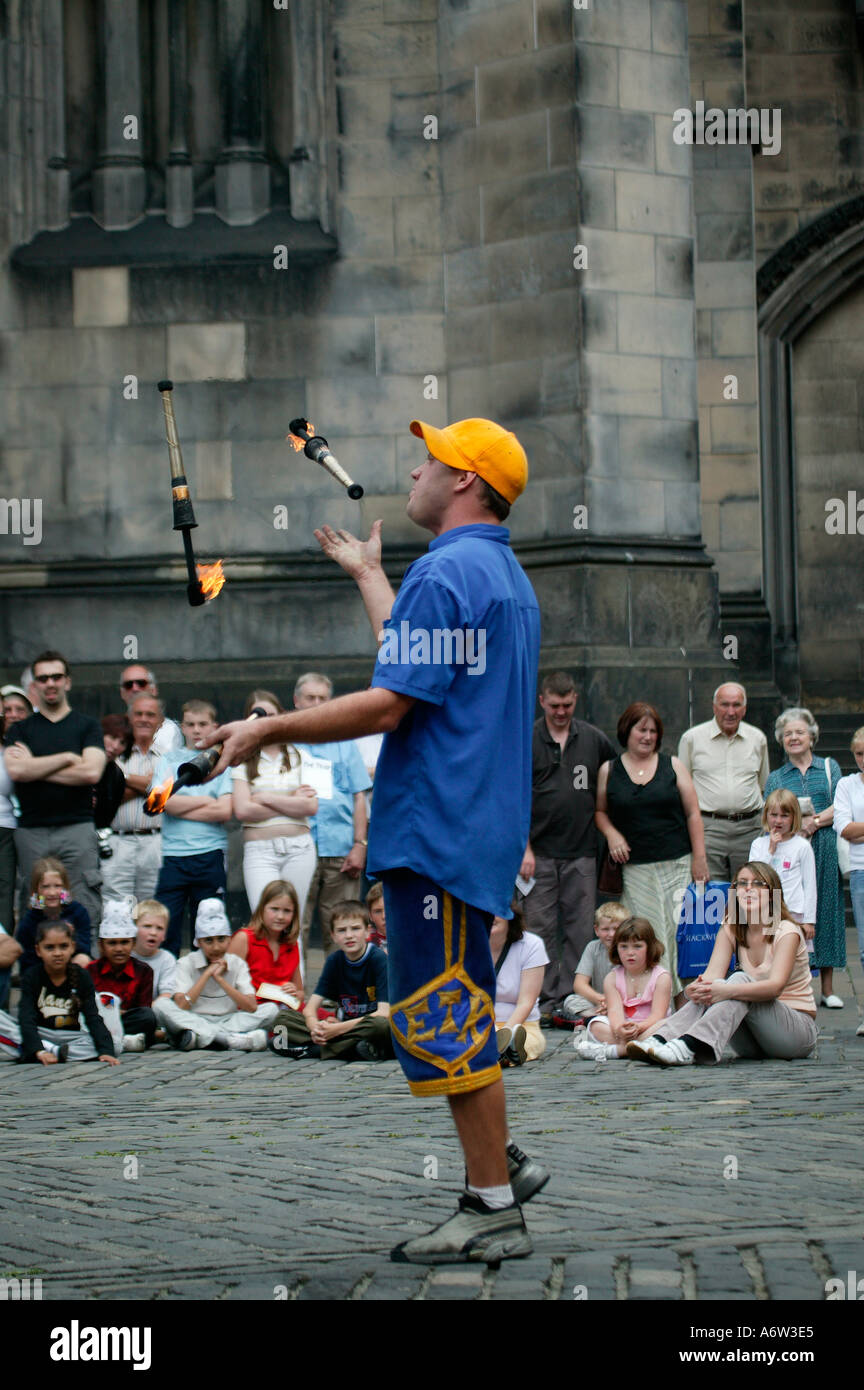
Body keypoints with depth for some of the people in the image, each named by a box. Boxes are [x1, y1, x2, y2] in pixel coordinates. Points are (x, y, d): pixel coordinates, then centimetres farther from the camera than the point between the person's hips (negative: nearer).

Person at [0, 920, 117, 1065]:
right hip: (38, 1035, -1)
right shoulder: (31, 977, -6)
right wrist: (38, 1050, -35)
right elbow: (26, 1018, -17)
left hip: (70, 1037, 1)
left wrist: (105, 1050, -26)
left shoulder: (81, 977, -2)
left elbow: (93, 1018, -9)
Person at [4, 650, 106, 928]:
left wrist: (36, 767, -5)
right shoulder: (21, 729, 13)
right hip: (32, 830, 2)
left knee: (85, 911, -8)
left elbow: (92, 772, -8)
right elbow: (15, 770, -6)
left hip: (77, 829, -2)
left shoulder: (87, 726, 9)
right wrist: (67, 758, -6)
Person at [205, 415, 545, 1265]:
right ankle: (499, 1163, 26)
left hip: (437, 831, -10)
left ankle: (493, 1213, -3)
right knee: (455, 1010, 20)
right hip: (482, 827, 10)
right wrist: (368, 575, 39)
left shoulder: (445, 573, -15)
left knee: (445, 1020, -6)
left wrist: (268, 730, -11)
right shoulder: (505, 575, 17)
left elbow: (388, 706, -20)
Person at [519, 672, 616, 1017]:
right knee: (540, 927, -1)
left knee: (579, 928, 3)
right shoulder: (525, 741, 0)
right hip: (540, 852, -2)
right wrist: (524, 849, -10)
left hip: (581, 852, 2)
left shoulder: (594, 739, 8)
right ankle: (545, 998, 4)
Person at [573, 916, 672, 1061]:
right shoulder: (612, 978, 5)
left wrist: (638, 1027, -35)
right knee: (596, 1025, -24)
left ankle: (613, 1050, -39)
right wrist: (619, 1029, -35)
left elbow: (657, 1015, -14)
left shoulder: (661, 977, -2)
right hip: (622, 1028, 2)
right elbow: (615, 1010, -10)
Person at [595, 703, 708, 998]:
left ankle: (682, 997, 0)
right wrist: (611, 834, -3)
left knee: (679, 931, -5)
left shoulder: (672, 766, 7)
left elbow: (693, 814, 7)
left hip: (677, 865, 0)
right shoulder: (609, 771, 8)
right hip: (636, 869, 0)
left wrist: (699, 858, 0)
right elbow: (600, 811, 18)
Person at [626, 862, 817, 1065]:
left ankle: (689, 1047, -50)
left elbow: (776, 986, -27)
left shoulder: (787, 932, -11)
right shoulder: (731, 930, 6)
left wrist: (726, 991, -43)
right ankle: (660, 1040, -41)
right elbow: (712, 974, -10)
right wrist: (695, 989, -35)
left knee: (741, 980, -29)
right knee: (710, 992, -21)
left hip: (799, 1029, -5)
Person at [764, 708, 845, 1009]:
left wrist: (813, 822, -14)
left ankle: (827, 988, 2)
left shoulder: (829, 767, 13)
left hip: (825, 848, 0)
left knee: (826, 908, -2)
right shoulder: (775, 778, 14)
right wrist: (797, 823, -14)